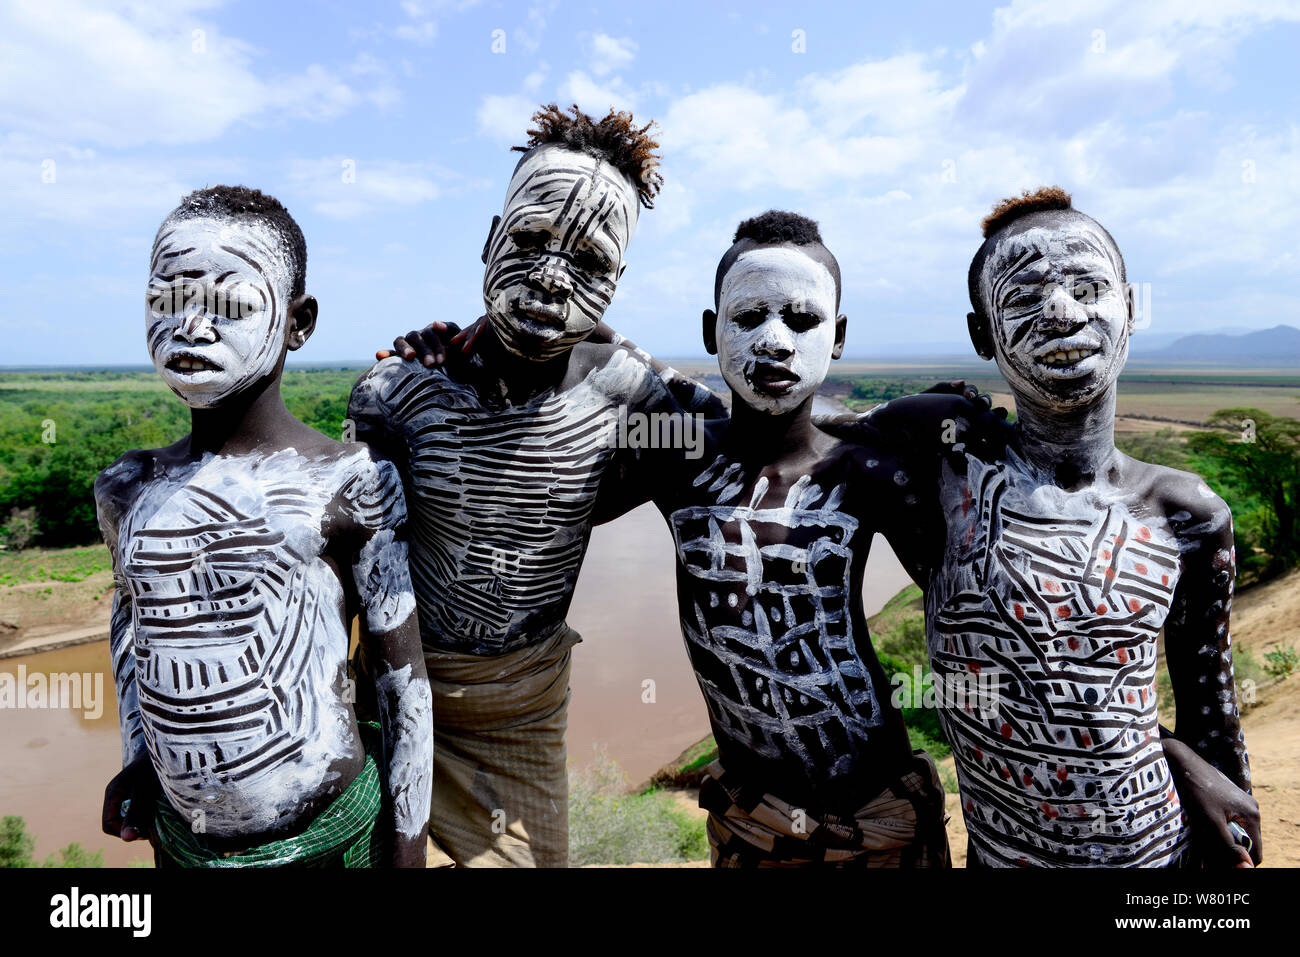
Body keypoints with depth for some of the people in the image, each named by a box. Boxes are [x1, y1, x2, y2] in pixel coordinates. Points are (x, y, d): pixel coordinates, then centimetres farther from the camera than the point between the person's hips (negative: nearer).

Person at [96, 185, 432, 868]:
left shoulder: (352, 484, -15)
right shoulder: (126, 489, 0)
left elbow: (404, 680, -9)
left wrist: (408, 849, -4)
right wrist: (138, 756, 14)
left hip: (331, 833, -4)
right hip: (180, 836, 5)